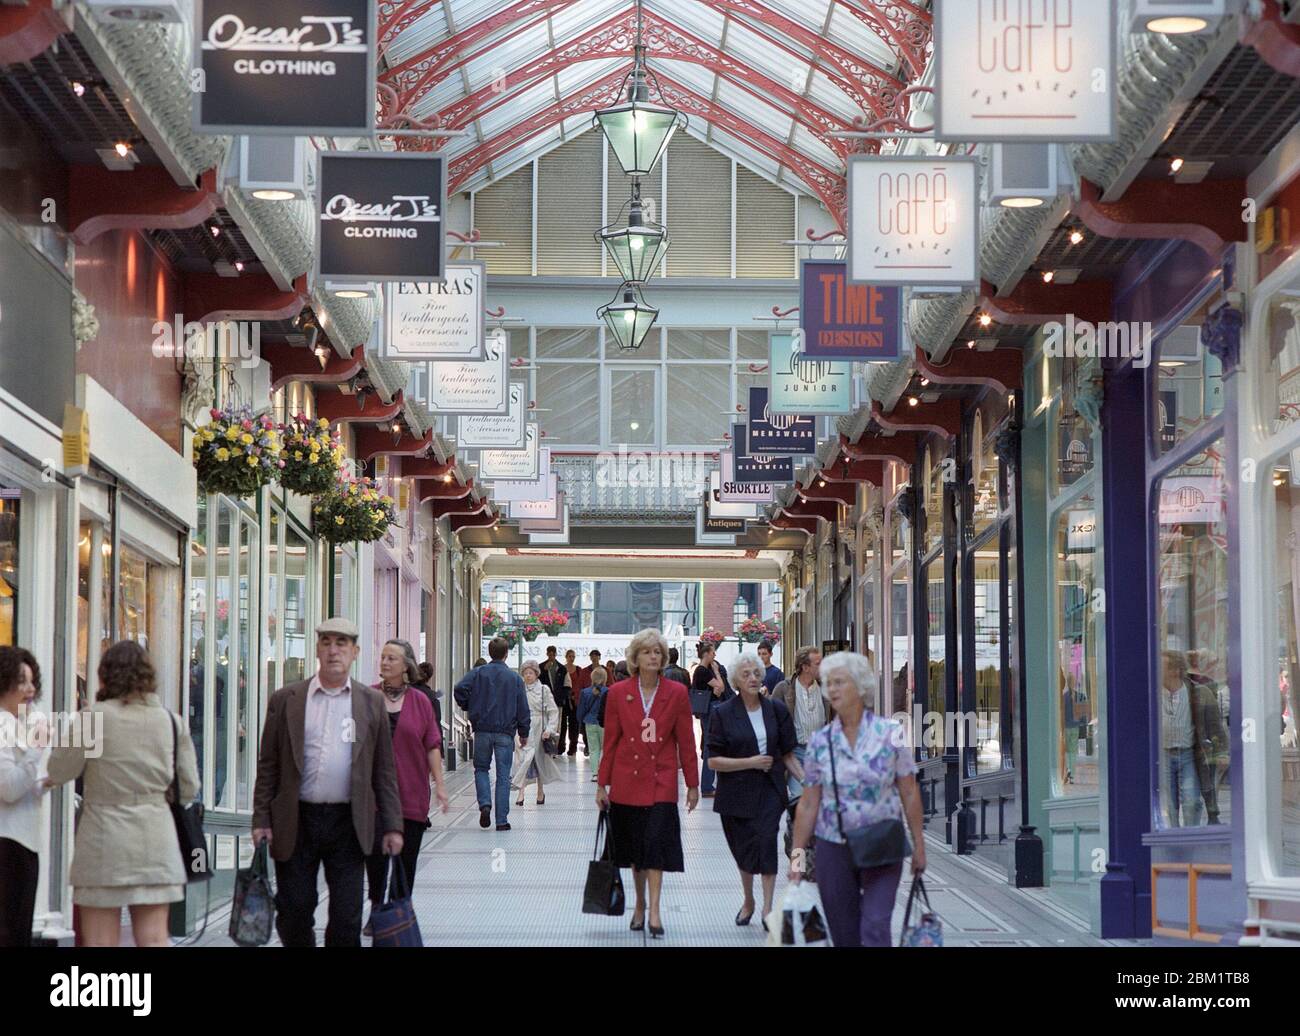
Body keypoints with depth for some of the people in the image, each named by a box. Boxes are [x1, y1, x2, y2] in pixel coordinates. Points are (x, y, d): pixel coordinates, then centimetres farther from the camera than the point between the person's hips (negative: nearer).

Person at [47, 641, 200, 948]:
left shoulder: (94, 717, -8)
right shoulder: (171, 721, 5)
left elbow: (59, 772, 0)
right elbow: (189, 787, 8)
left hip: (104, 839, -4)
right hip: (156, 841, 4)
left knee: (100, 942, 2)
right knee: (154, 939, 5)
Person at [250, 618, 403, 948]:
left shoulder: (372, 702, 7)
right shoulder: (285, 700, 5)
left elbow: (385, 770, 8)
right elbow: (268, 766, 6)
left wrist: (392, 826, 3)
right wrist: (261, 820, -1)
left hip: (348, 823, 0)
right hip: (296, 822, 0)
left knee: (347, 917, 0)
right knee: (294, 911, 4)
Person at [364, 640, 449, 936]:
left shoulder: (420, 702, 4)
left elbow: (432, 745, 6)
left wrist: (439, 784, 1)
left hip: (411, 792, 1)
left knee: (406, 855, 4)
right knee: (375, 848, -9)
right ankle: (376, 909, 9)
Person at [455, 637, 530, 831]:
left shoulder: (477, 673, 0)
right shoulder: (514, 677, 2)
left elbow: (460, 689, -15)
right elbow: (523, 708, 3)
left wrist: (468, 707, 3)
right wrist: (523, 733, 12)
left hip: (482, 730, 0)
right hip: (505, 732, 0)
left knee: (481, 769, 16)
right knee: (503, 776, 4)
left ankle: (485, 804, -8)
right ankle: (502, 820, 3)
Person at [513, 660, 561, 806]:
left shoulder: (544, 690, -2)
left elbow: (553, 711, -2)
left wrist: (549, 729, -11)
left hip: (538, 729, -1)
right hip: (523, 730, 1)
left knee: (540, 760, 8)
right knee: (523, 759, -11)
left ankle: (540, 791, 23)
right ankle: (521, 792, -16)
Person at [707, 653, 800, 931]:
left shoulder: (776, 710, 4)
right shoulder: (723, 714, -4)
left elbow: (787, 754, 10)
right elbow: (714, 761, -6)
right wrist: (751, 762, -14)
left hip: (770, 791, 0)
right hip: (737, 792, 0)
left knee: (767, 839, -18)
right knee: (744, 848, 11)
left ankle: (767, 908, -15)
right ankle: (748, 900, 35)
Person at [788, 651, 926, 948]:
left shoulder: (891, 733, -4)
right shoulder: (820, 742, 1)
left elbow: (909, 793, 0)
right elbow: (808, 805, 4)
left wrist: (919, 845, 0)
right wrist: (797, 856, 3)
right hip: (833, 849, 2)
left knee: (875, 927, -12)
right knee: (844, 934, 8)